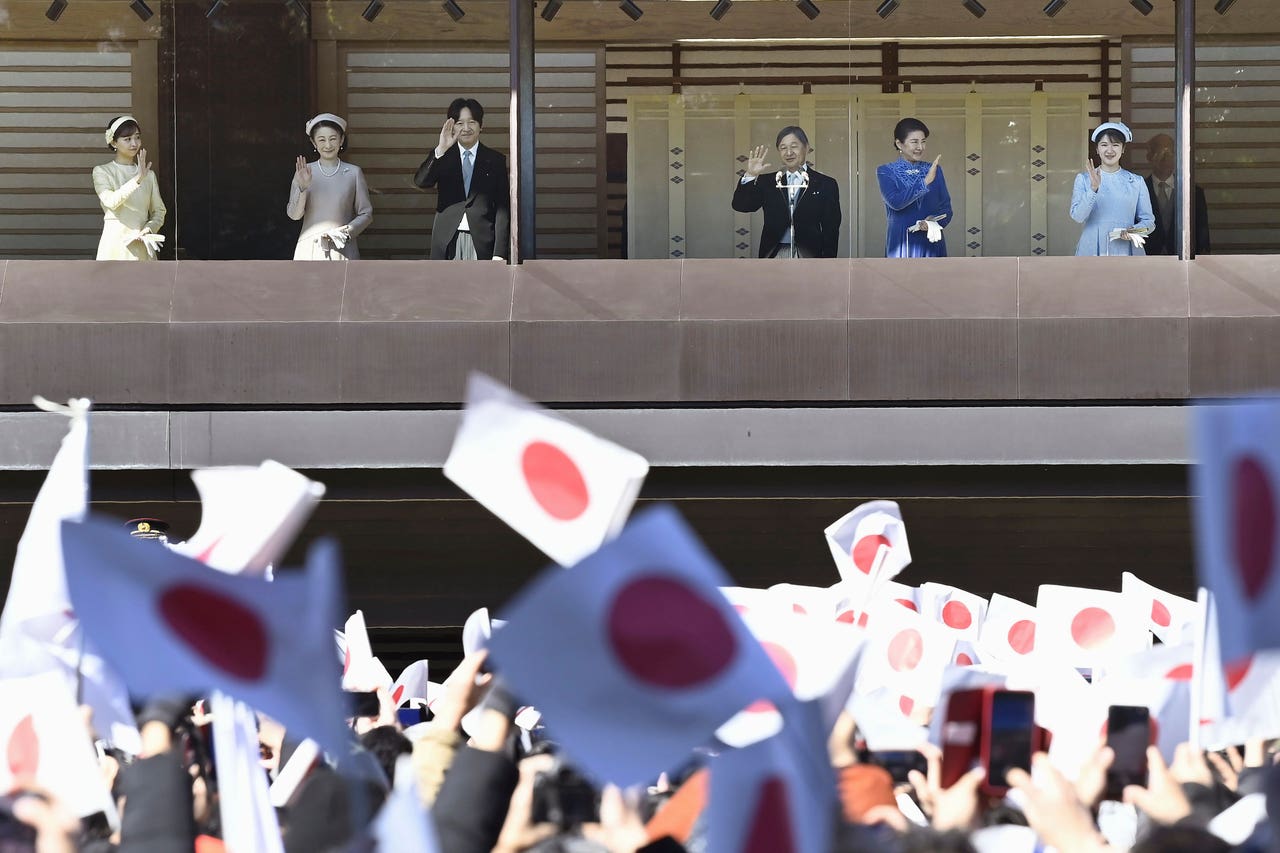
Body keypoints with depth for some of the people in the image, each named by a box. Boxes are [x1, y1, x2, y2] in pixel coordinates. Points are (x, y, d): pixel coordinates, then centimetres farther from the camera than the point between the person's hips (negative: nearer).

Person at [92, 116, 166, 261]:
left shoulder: (149, 175, 15)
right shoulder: (102, 172, 3)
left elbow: (159, 210, 15)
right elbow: (110, 201, -15)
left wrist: (149, 228, -7)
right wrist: (138, 179, -25)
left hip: (142, 247, 3)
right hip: (115, 243, -3)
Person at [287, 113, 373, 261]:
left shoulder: (353, 173, 5)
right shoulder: (304, 172, 7)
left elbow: (366, 214, 8)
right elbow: (293, 214, 2)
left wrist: (347, 231, -9)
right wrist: (302, 188, -13)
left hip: (342, 249, -1)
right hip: (309, 251, 1)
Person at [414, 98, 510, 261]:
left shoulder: (495, 160, 9)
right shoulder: (443, 158, 11)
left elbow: (503, 208, 6)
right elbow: (421, 181, -8)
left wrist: (499, 253, -2)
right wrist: (440, 150, -21)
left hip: (481, 242, 0)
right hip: (447, 242, 1)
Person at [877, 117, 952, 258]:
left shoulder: (934, 171, 11)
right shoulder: (886, 172, 2)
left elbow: (946, 209, 10)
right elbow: (895, 201, -16)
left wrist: (934, 222, -12)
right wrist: (925, 182, -24)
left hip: (931, 245, 3)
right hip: (901, 246, -3)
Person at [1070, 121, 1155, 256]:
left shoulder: (1136, 182, 11)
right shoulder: (1083, 179, 9)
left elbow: (1148, 220, 10)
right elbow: (1077, 216, -5)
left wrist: (1133, 231, -11)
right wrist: (1093, 188, -18)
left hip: (1126, 251, 1)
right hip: (1093, 251, -1)